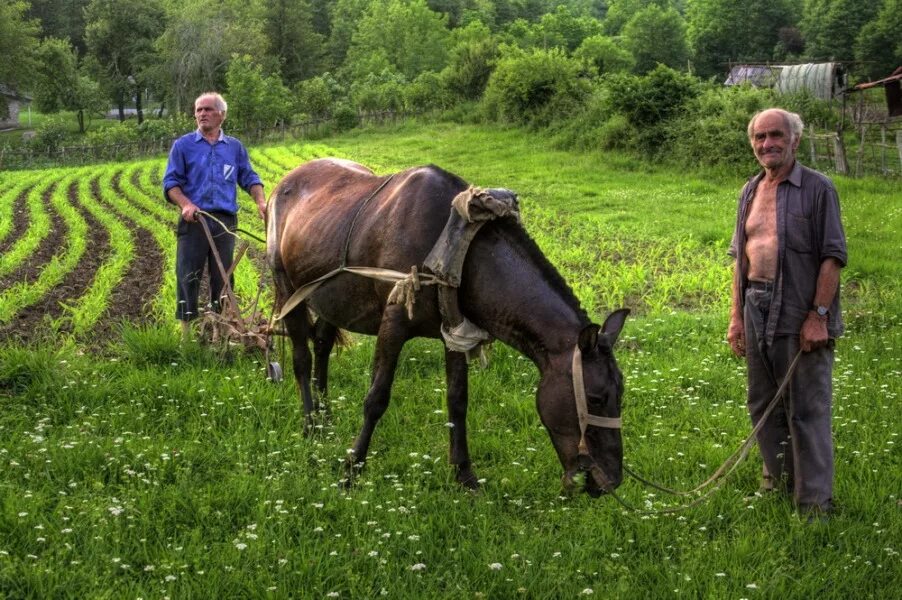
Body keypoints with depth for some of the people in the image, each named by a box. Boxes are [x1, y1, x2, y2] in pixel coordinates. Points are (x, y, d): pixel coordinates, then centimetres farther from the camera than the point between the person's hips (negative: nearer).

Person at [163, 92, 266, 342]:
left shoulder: (235, 147, 14)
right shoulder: (183, 145, 6)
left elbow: (249, 178, 14)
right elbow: (170, 182, 2)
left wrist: (261, 202, -6)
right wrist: (185, 204, -16)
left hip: (225, 222, 2)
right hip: (194, 220, -2)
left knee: (222, 278, 7)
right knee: (188, 277, -2)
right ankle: (186, 333, 3)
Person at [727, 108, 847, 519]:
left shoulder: (817, 189, -6)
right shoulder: (750, 191, 12)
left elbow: (832, 256, -10)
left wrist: (819, 315, -17)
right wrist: (736, 315, 11)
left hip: (800, 316, -6)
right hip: (757, 312, 7)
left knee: (808, 409, -3)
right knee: (763, 405, 15)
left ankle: (815, 500, 4)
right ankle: (779, 481, 31)